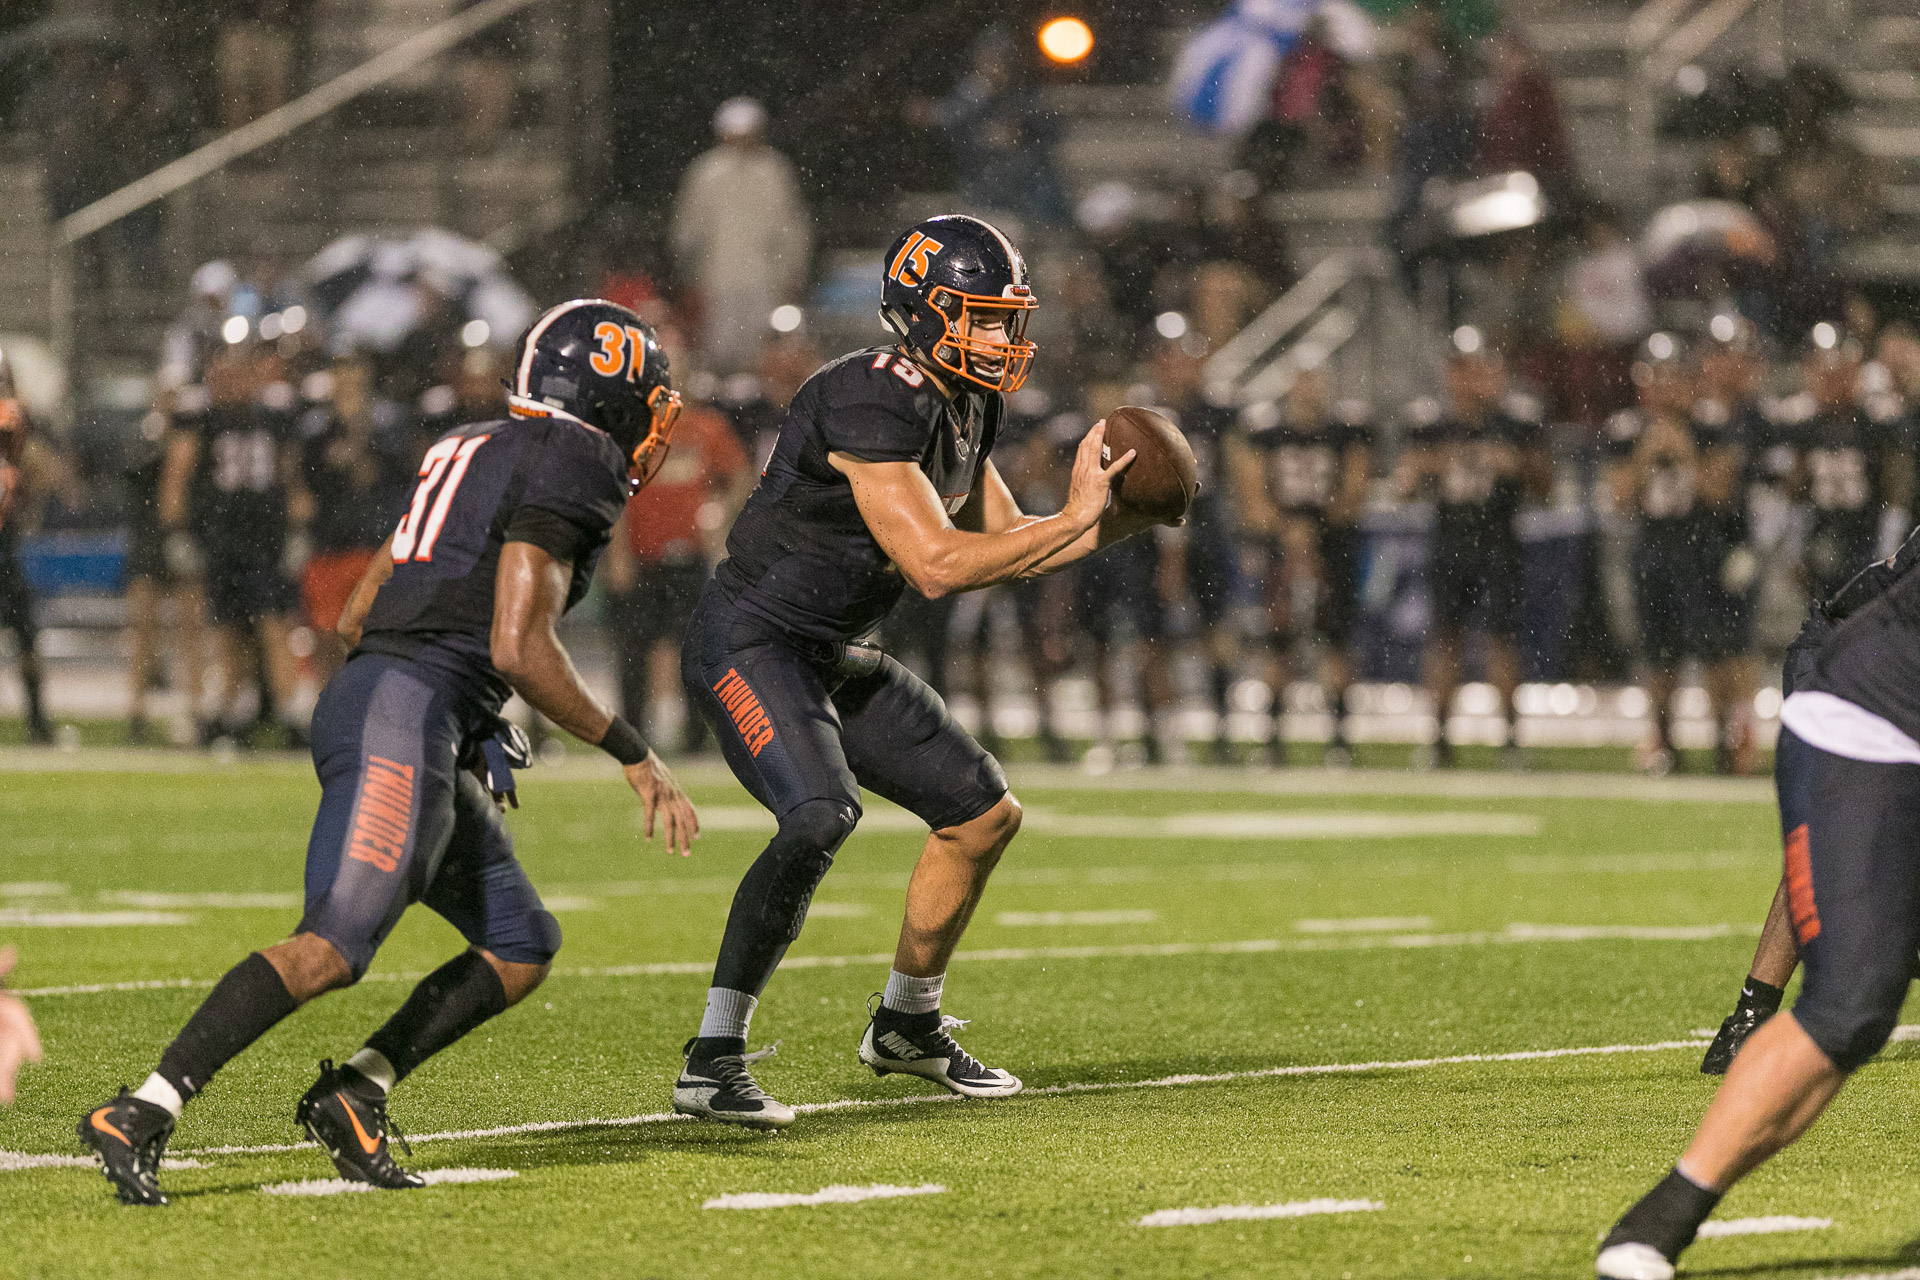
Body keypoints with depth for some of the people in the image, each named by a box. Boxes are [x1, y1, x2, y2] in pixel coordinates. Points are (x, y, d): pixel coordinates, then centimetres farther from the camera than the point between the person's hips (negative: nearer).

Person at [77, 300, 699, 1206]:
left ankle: (354, 1094, 3)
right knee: (334, 948, -20)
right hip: (406, 715, -10)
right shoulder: (570, 465, -5)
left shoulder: (477, 452, 24)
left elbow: (356, 617, 24)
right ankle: (142, 1114, -24)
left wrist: (468, 737, 28)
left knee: (521, 950, 12)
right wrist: (633, 756, -7)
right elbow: (519, 647, -15)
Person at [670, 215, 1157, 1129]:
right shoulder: (874, 403, -25)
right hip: (749, 641, -10)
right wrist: (1075, 520, -25)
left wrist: (1118, 522, -1)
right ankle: (712, 1064, -30)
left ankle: (908, 1025, 32)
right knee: (821, 817, -31)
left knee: (985, 816, 13)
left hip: (831, 657, 10)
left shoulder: (967, 405, 5)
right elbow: (934, 567, -29)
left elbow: (1000, 544, 14)